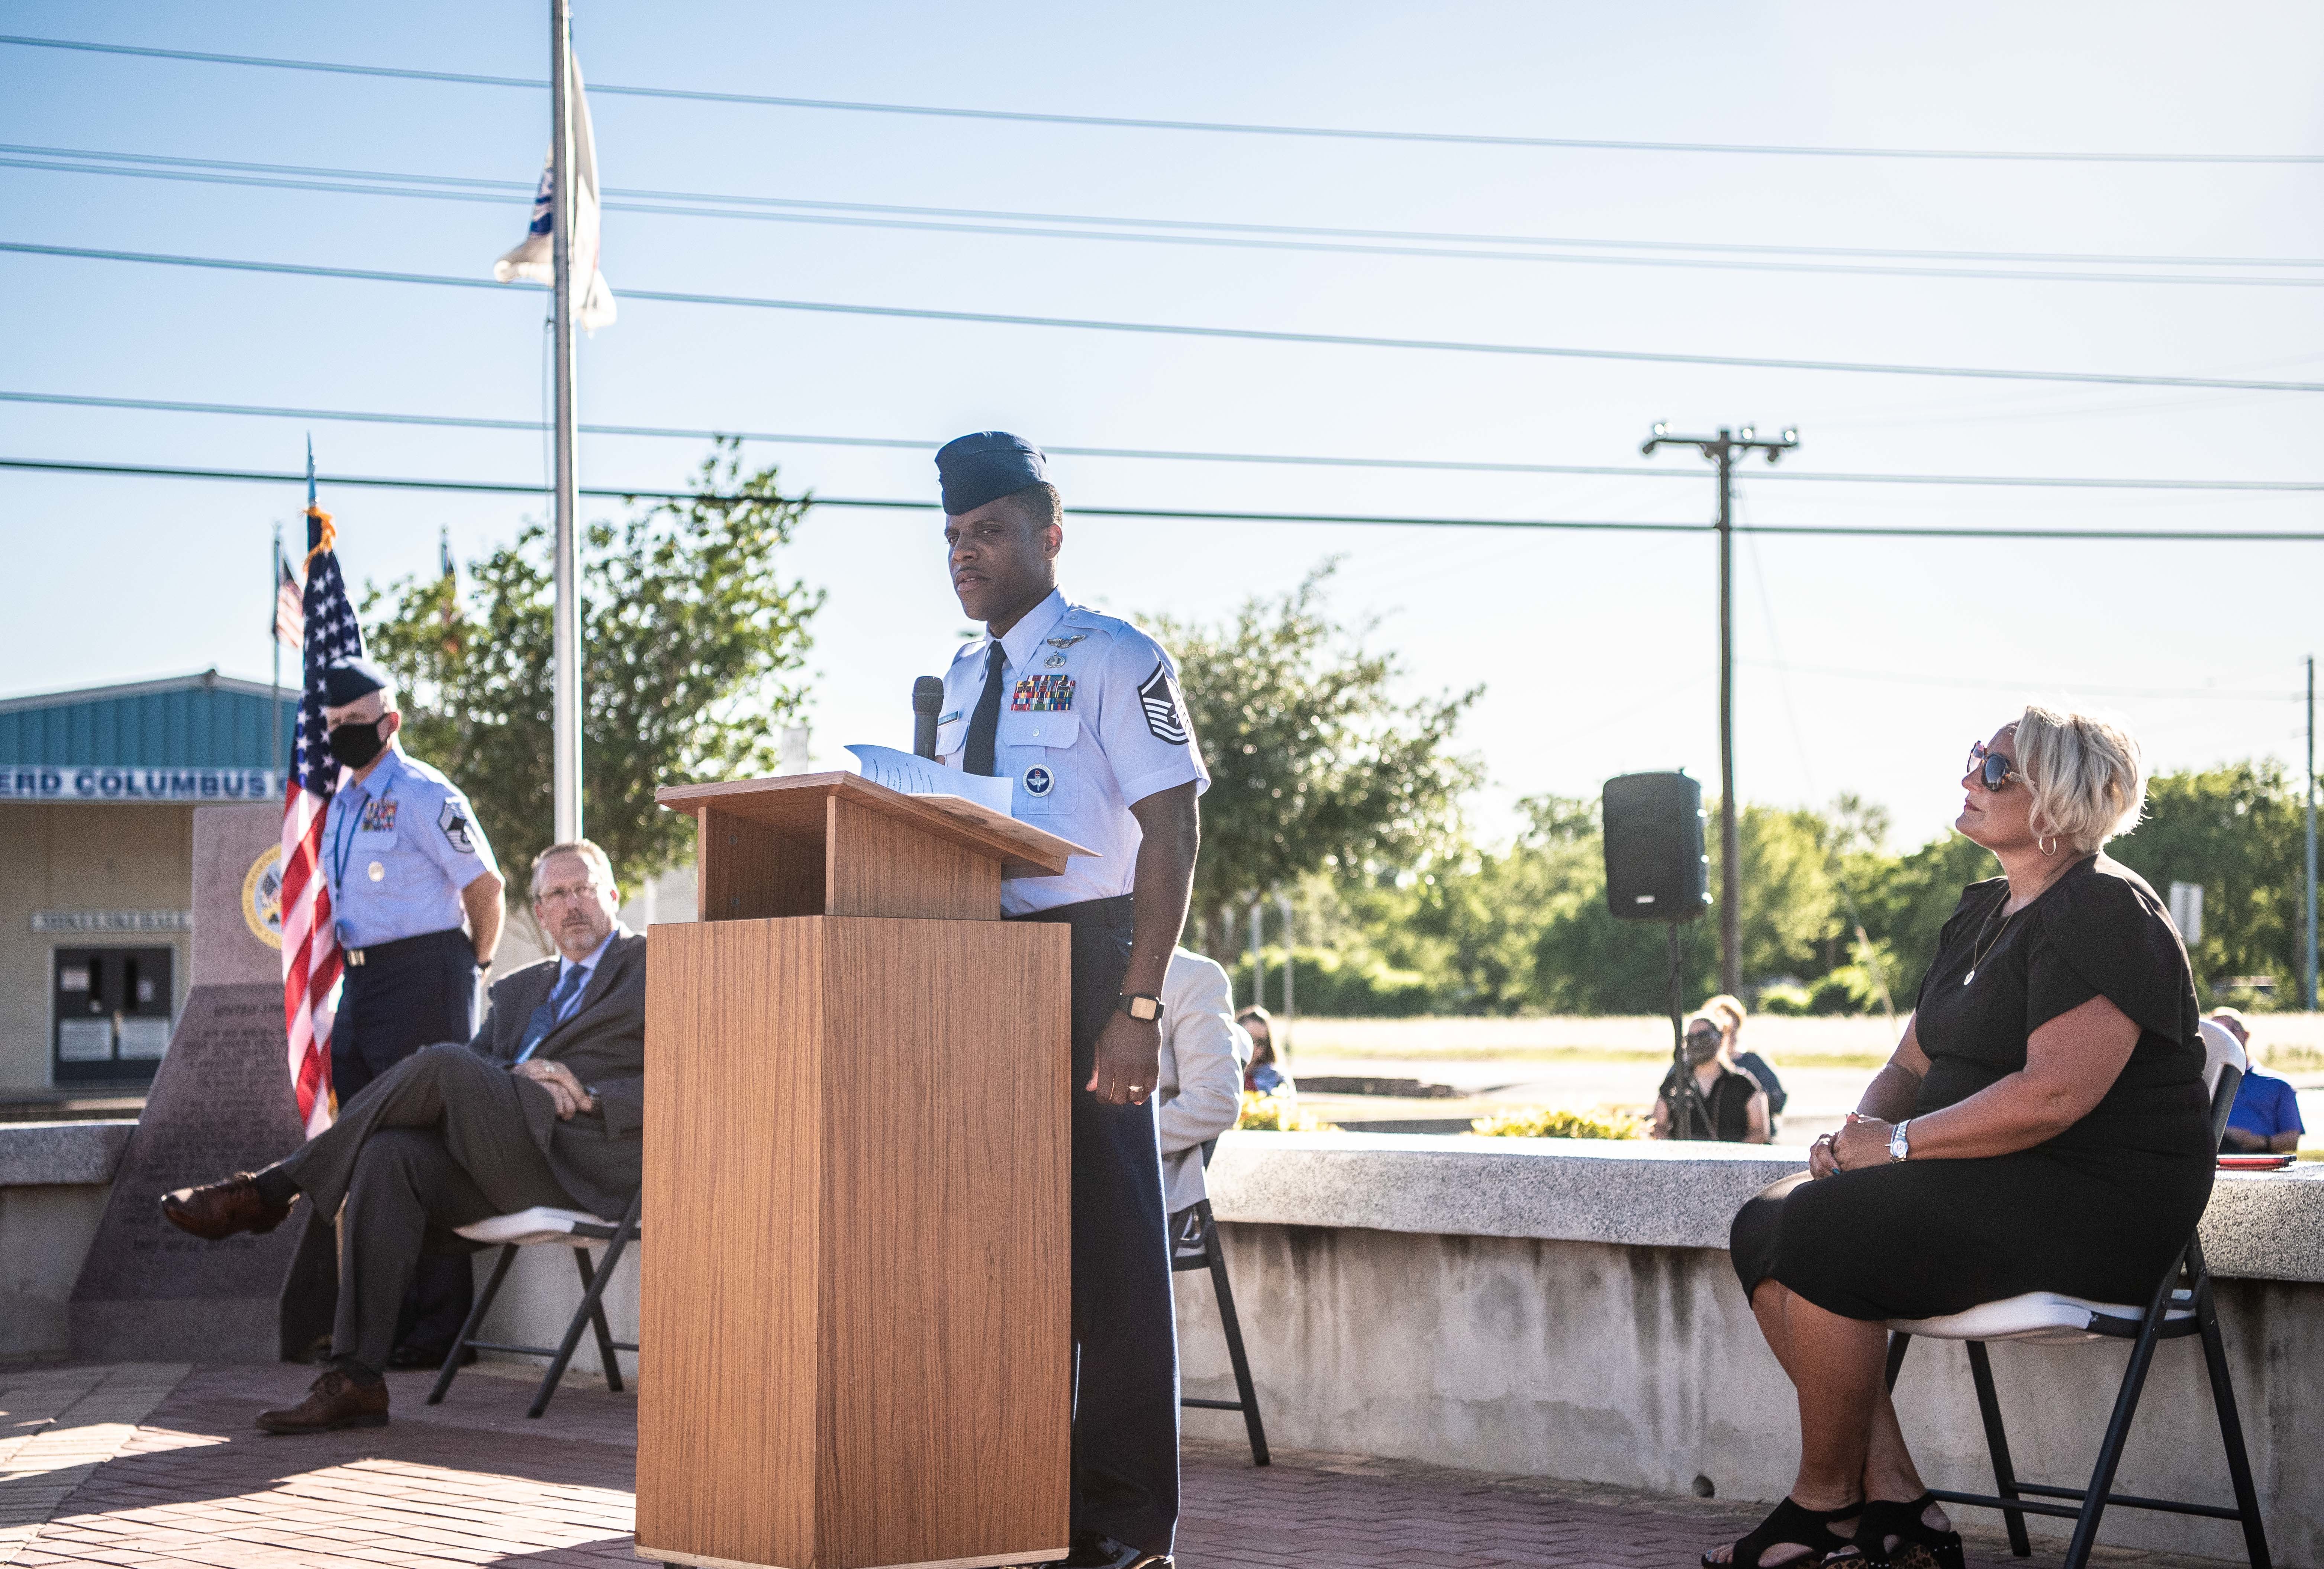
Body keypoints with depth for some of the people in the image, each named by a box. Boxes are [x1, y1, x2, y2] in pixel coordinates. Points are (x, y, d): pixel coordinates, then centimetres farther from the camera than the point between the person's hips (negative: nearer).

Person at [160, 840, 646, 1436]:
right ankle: (356, 1380, -26)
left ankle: (271, 1190, -14)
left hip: (589, 1158, -6)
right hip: (509, 1160, 6)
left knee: (443, 1064, -25)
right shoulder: (519, 990, 31)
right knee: (389, 1156, -23)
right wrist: (521, 1073, -7)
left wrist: (589, 1097, -10)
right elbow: (477, 1065, 15)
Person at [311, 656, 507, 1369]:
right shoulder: (343, 804, 17)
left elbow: (485, 887, -6)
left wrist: (473, 966, 4)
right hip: (360, 981, 9)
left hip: (423, 980, -9)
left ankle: (439, 1327, -5)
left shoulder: (426, 797, -9)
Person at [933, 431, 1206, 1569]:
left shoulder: (1114, 660, -6)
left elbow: (1171, 833, -12)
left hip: (1086, 960, -7)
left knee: (1107, 1239, -4)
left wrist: (1138, 1006, -20)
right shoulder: (961, 681, 16)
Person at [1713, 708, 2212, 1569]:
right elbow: (1912, 1067, 20)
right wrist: (1859, 1130, -3)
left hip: (2097, 1205, -10)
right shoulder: (1982, 914, 17)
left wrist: (1900, 1142, -17)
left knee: (1823, 1232, -25)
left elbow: (2057, 1094, -24)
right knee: (1765, 1225, -5)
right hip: (1989, 1184, 10)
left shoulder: (2103, 912, -13)